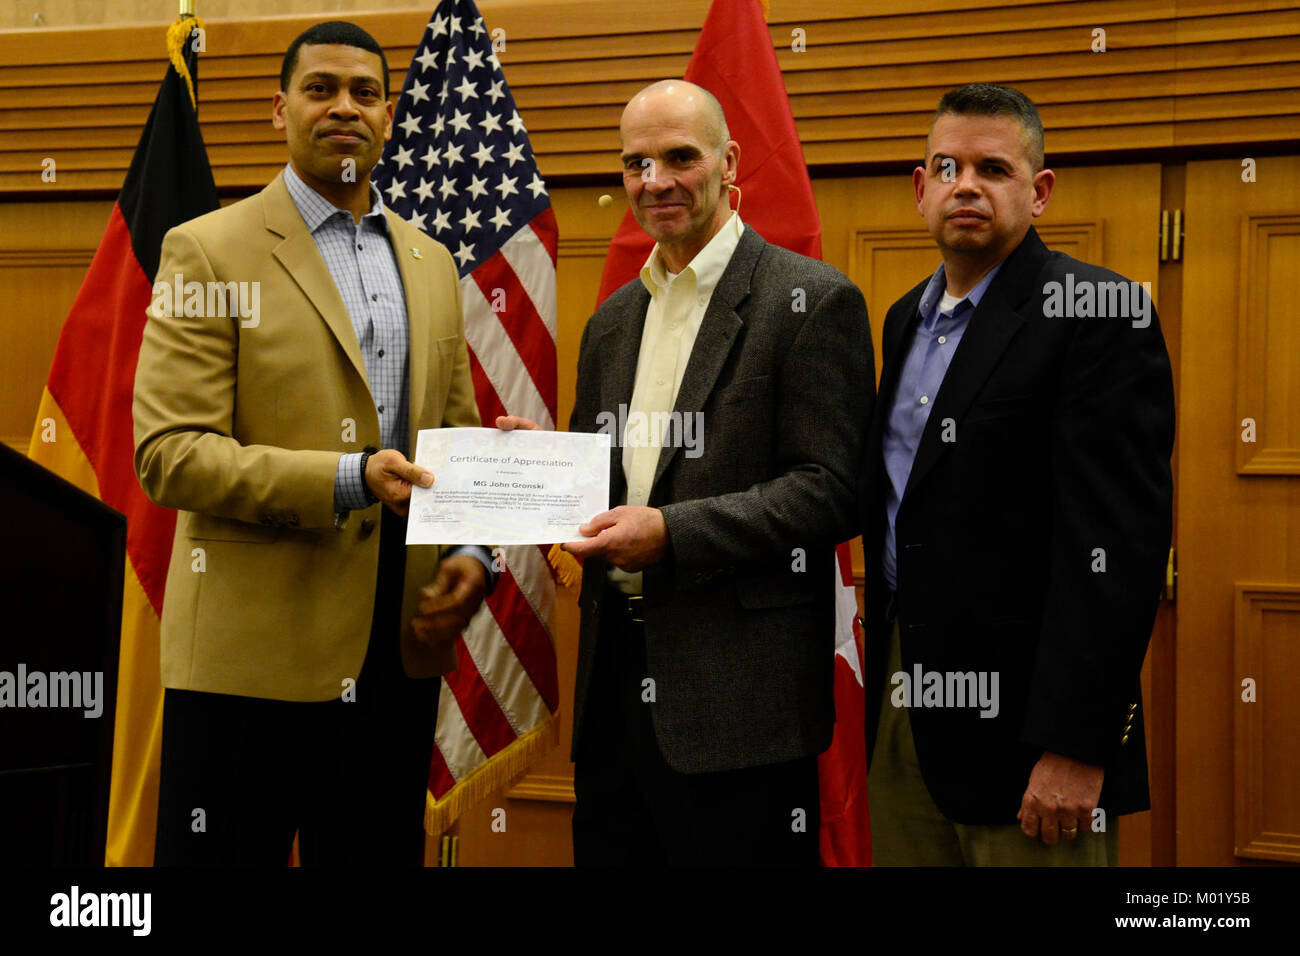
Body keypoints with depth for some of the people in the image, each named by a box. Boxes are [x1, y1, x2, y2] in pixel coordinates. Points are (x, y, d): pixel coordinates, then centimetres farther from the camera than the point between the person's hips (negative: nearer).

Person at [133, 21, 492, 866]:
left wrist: (475, 556, 0)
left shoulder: (432, 264, 15)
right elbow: (169, 454, -11)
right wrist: (344, 479, -21)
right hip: (251, 653, -5)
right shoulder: (210, 251, -3)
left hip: (401, 648, 5)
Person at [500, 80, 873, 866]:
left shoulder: (813, 301, -5)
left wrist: (671, 533, -20)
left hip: (737, 697, -6)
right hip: (615, 681, 7)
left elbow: (830, 492, -13)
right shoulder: (612, 320, 17)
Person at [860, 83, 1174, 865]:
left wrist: (1075, 746, -21)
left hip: (1021, 713, -7)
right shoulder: (907, 319, 15)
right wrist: (887, 671, 11)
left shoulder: (1098, 314, -11)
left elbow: (1120, 541, -17)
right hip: (904, 698, 7)